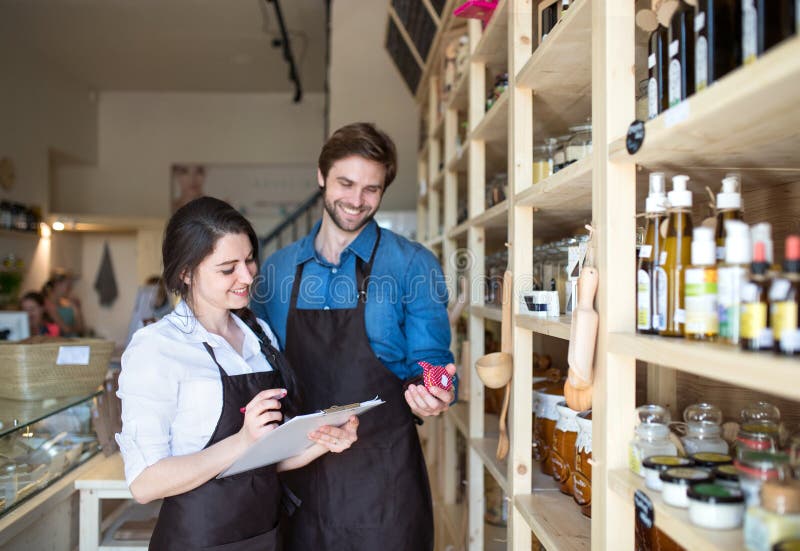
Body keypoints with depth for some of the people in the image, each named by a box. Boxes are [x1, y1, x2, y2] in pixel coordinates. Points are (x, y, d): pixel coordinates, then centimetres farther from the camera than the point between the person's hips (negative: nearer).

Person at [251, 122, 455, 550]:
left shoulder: (413, 265, -6)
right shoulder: (277, 268, 5)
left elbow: (427, 361, -3)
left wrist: (430, 394, -24)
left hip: (382, 471, -3)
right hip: (298, 472, 3)